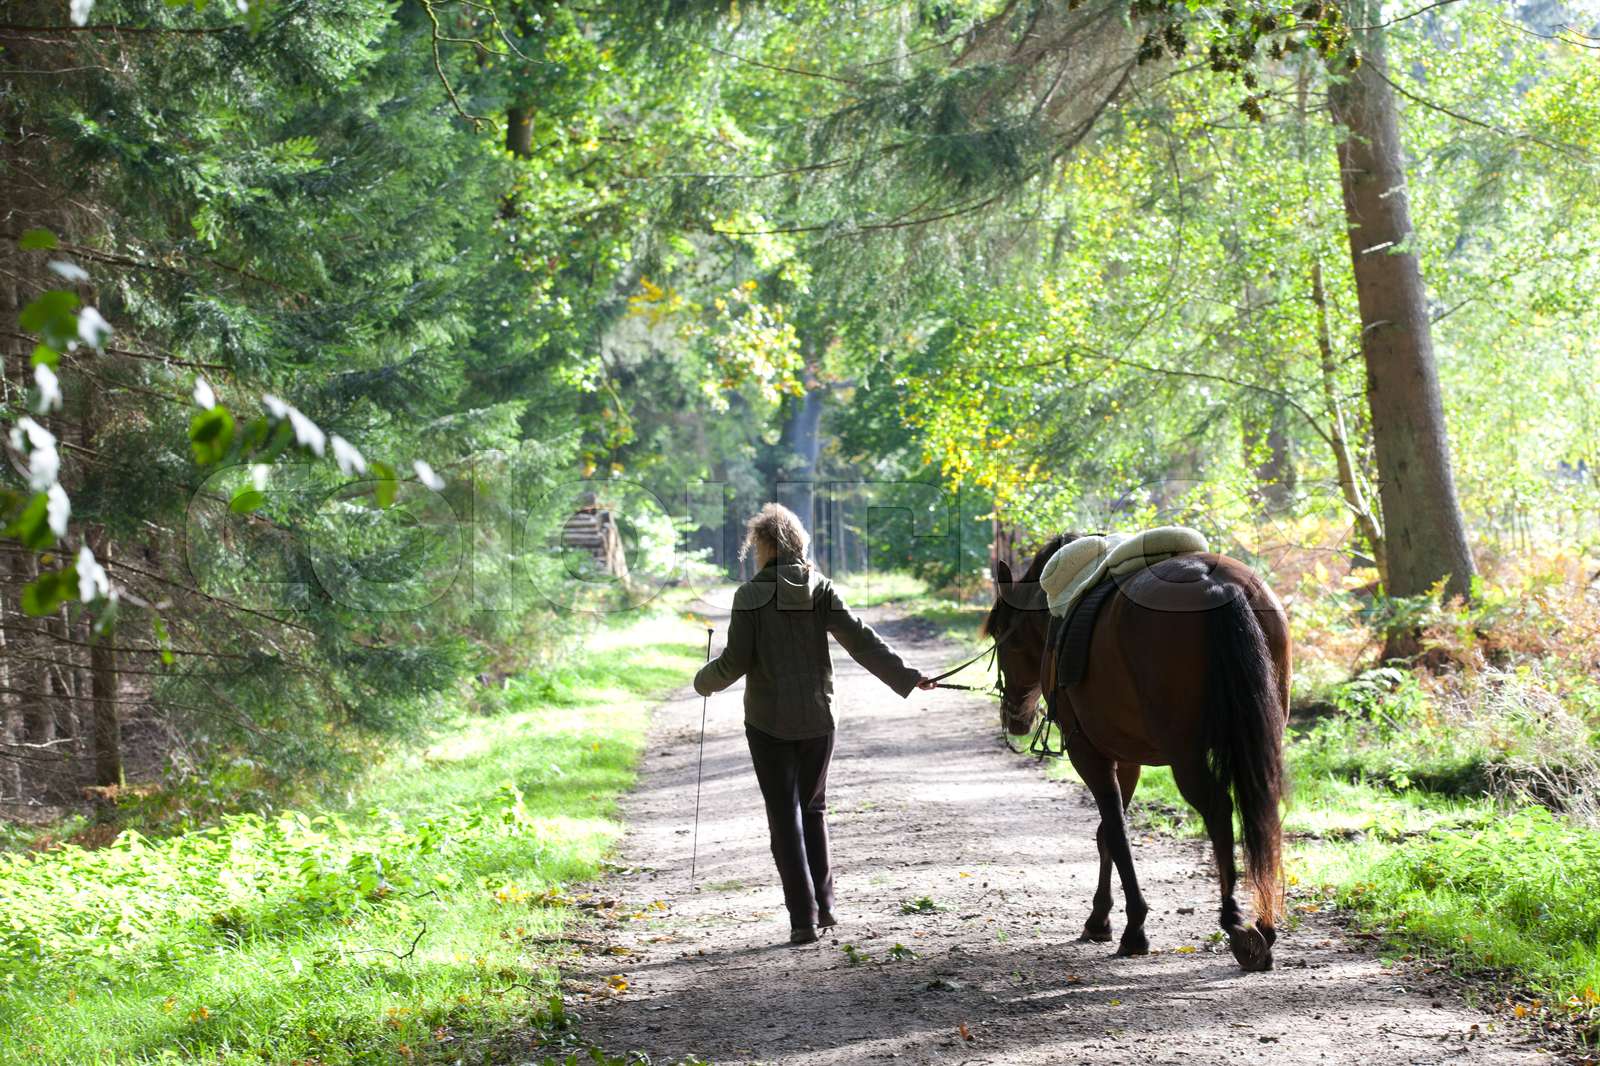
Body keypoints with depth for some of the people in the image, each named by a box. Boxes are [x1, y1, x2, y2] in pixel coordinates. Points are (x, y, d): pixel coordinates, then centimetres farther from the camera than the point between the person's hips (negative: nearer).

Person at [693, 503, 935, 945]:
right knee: (813, 808, 19)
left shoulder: (750, 596, -9)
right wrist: (905, 677, -5)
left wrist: (704, 681, 9)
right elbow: (859, 640, -8)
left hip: (768, 721, -3)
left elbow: (735, 661, -10)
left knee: (785, 816, 2)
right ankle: (824, 904, 17)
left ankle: (803, 918, -4)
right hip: (817, 718, 3)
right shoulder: (820, 589, 0)